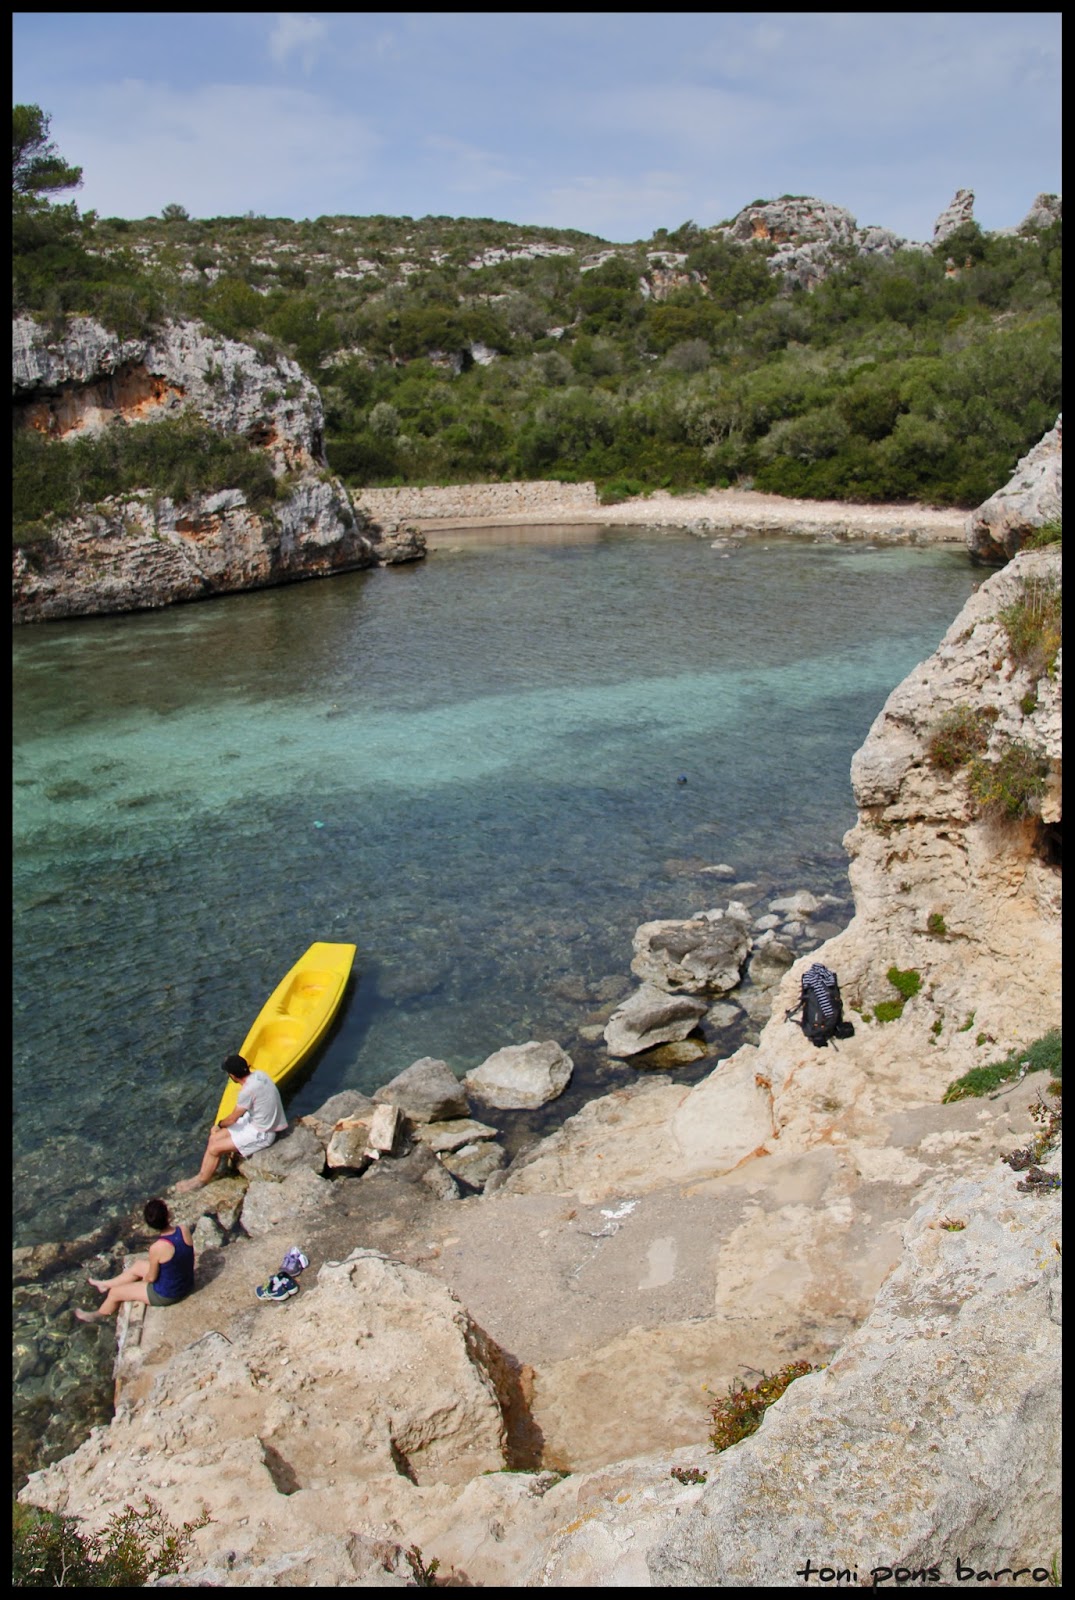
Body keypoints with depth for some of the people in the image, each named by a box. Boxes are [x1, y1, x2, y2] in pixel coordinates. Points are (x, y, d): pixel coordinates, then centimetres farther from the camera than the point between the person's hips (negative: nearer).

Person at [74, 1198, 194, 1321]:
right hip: (187, 1285, 6)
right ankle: (105, 1284, 49)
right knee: (137, 1265, 26)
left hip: (167, 1295, -6)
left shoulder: (157, 1248, -32)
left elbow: (151, 1277, -13)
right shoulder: (184, 1228, -18)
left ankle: (98, 1315, 46)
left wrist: (143, 1280, 7)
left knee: (115, 1292, 16)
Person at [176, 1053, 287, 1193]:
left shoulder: (248, 1090, -29)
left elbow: (232, 1119, -14)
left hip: (260, 1134, -9)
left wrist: (219, 1124, 6)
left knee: (214, 1149, -5)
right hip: (254, 1121, 9)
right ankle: (201, 1177, 11)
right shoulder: (259, 1074, -4)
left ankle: (201, 1181, 15)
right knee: (214, 1138, 6)